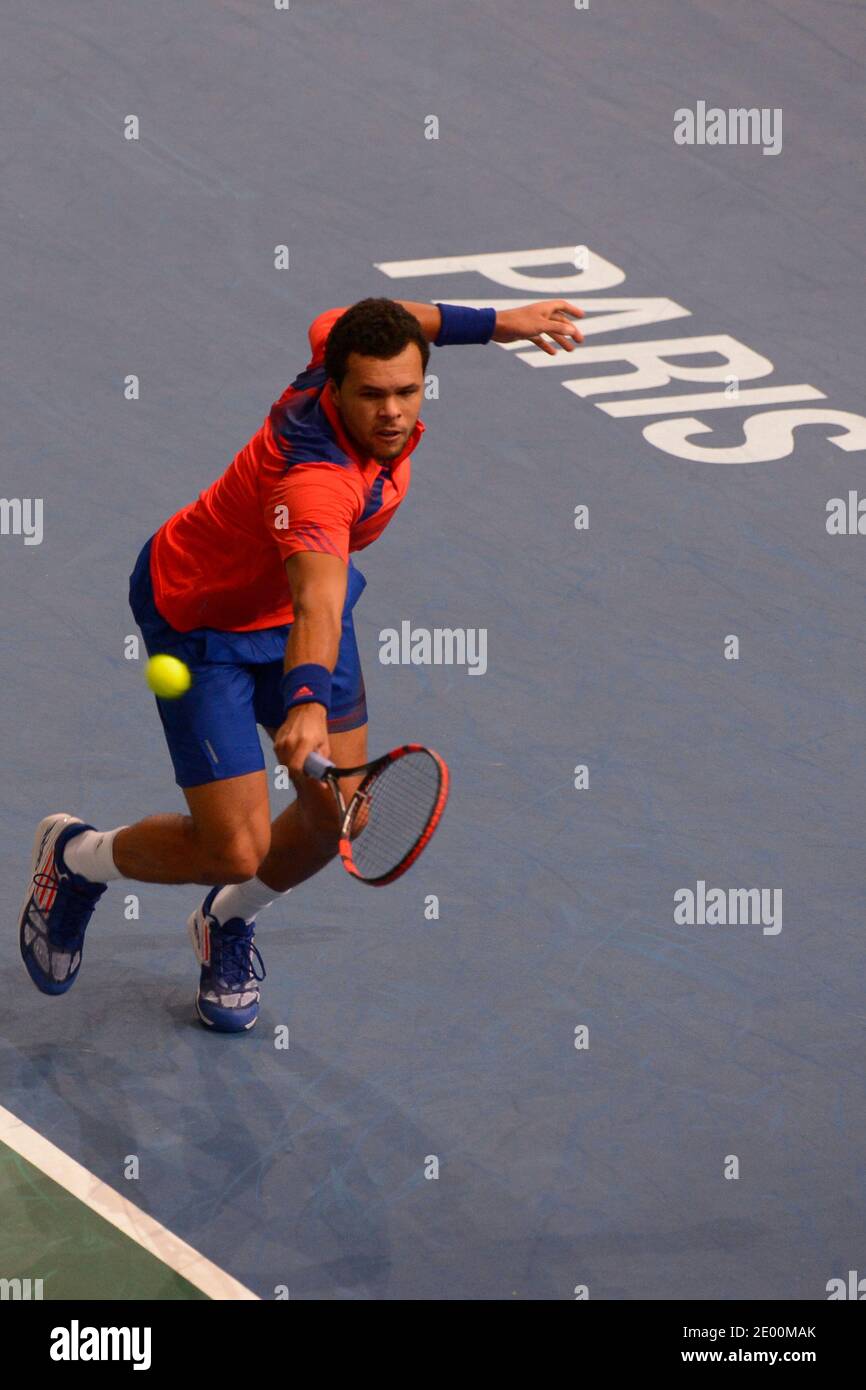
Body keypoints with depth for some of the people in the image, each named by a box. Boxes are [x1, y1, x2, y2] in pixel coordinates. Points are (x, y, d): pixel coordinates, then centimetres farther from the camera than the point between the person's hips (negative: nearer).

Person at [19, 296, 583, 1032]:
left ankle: (230, 924, 34)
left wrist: (490, 322, 9)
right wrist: (306, 704, -76)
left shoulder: (339, 348, -20)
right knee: (235, 850, -12)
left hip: (296, 600, 8)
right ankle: (76, 856, 20)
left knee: (334, 816, 2)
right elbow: (316, 606, -58)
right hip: (203, 622, -8)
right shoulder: (316, 477, -42)